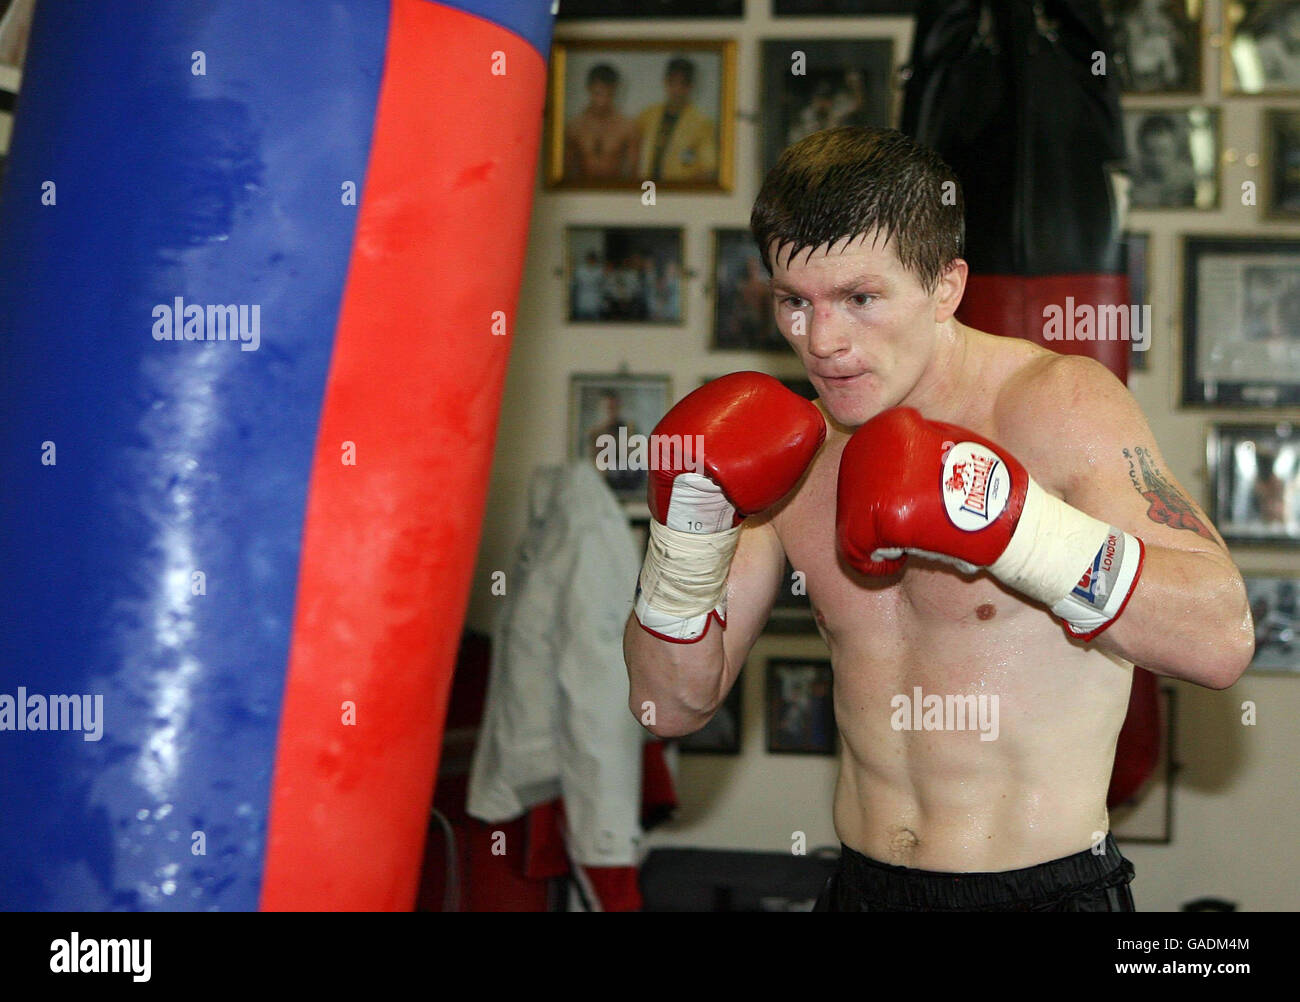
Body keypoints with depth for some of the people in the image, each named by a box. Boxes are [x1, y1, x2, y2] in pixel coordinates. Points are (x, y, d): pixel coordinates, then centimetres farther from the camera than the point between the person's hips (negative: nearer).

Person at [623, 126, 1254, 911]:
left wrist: (1001, 515, -31)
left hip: (1045, 888, -5)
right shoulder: (791, 452, 4)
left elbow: (1222, 640, -21)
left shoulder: (1059, 402, -10)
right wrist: (689, 519, -11)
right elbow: (671, 703, 5)